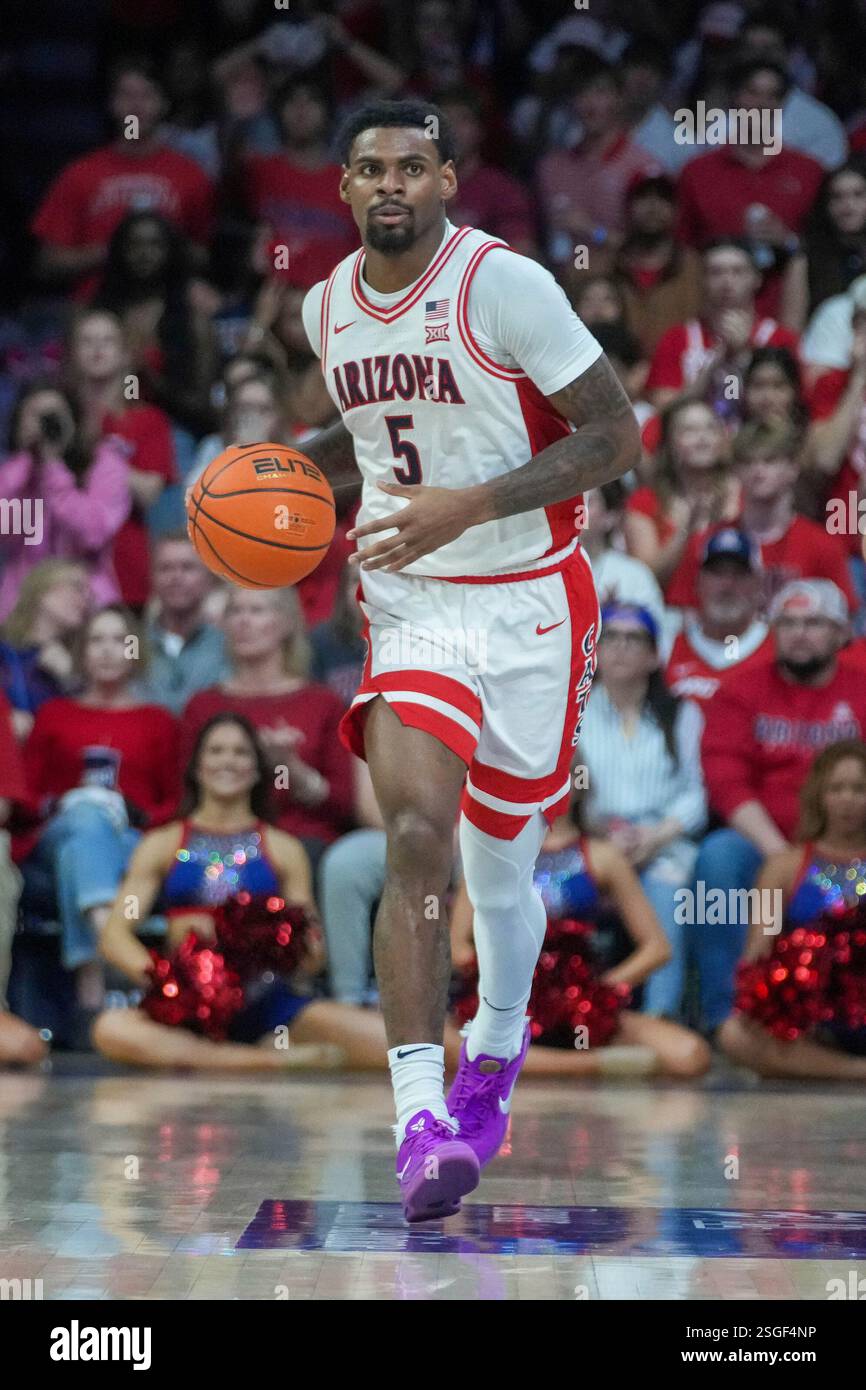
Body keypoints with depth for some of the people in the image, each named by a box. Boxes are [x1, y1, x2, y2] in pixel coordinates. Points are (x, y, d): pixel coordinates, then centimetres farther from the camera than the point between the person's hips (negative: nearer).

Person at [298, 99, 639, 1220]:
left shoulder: (504, 284, -15)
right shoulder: (327, 308, 4)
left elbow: (614, 435, -15)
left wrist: (469, 506, -24)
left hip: (528, 603, -3)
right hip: (408, 605, 3)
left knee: (498, 869, 10)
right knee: (416, 837, -19)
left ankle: (497, 1045, 41)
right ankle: (418, 1114, -22)